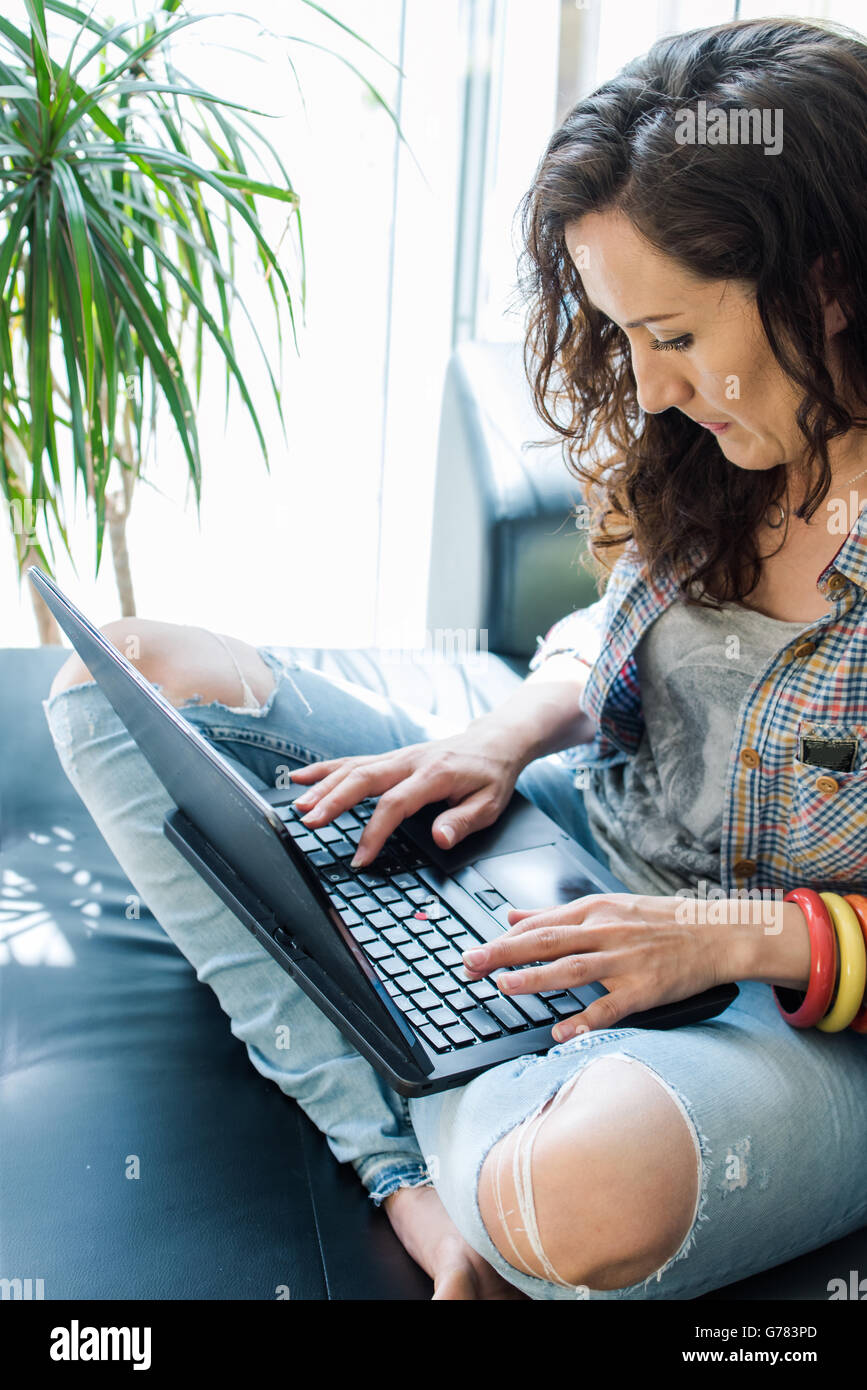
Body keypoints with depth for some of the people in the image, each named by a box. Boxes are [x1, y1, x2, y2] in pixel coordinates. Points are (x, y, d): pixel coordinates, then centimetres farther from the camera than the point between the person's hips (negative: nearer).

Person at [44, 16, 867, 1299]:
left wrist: (737, 932, -23)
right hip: (571, 878, 6)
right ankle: (415, 1182, -14)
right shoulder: (699, 450, -4)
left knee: (590, 1192, -45)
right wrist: (505, 736, -6)